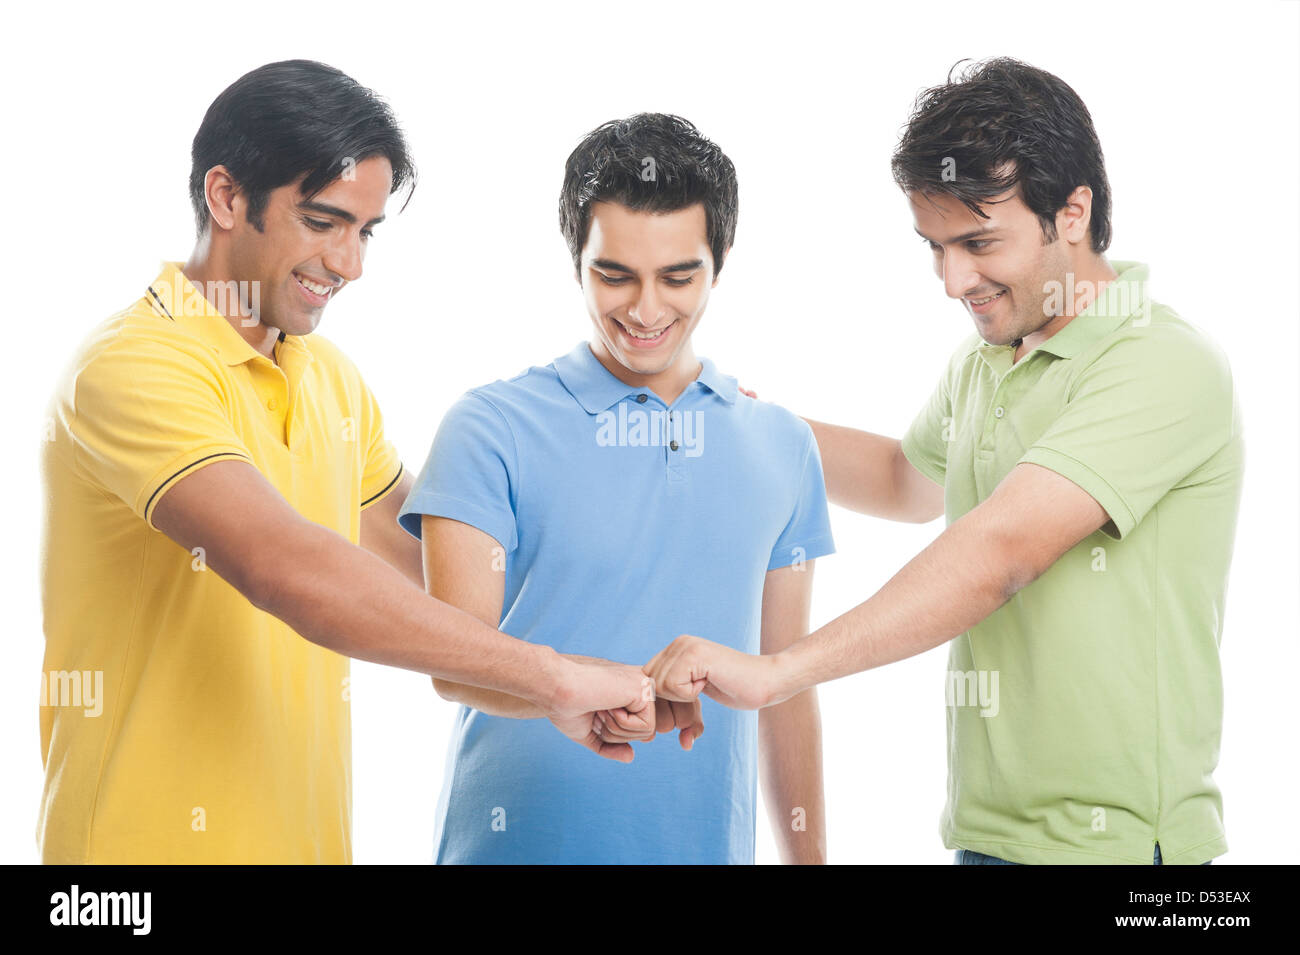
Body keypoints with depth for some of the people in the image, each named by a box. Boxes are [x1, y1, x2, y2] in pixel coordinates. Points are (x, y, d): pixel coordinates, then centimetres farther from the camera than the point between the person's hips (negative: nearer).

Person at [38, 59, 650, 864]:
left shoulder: (333, 377, 8)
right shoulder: (133, 368, -18)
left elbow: (422, 561, 17)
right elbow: (286, 570, -31)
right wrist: (551, 676, -30)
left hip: (310, 829, 7)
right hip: (152, 836, -7)